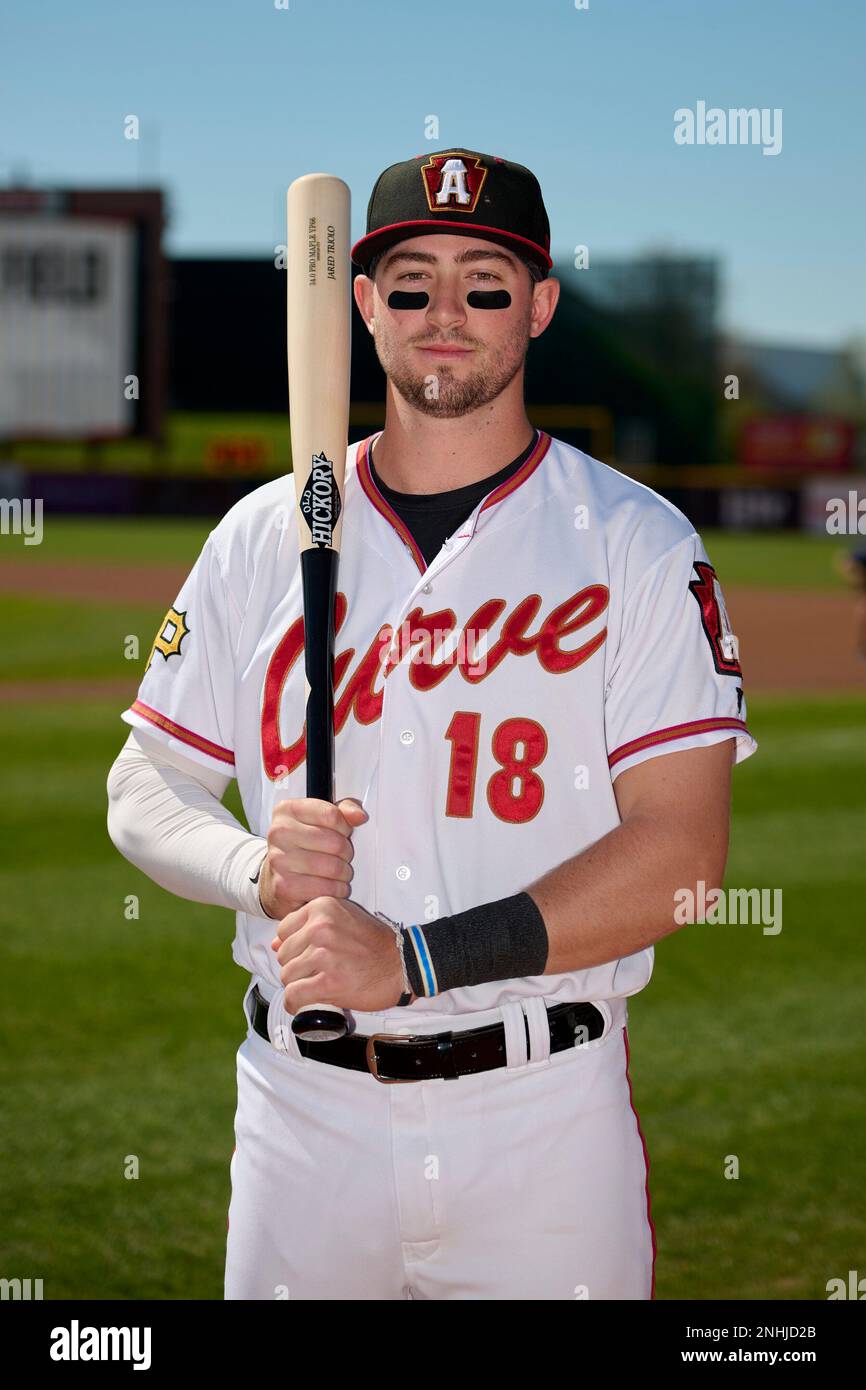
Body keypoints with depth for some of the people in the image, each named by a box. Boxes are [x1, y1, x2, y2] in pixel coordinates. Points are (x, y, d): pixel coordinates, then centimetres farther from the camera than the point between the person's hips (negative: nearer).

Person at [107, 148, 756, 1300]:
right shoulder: (261, 537, 7)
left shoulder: (638, 544, -3)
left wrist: (415, 960, -20)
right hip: (301, 1106, 2)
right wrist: (254, 868, -14)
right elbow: (143, 792, 9)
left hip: (545, 1112, -2)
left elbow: (682, 851, -12)